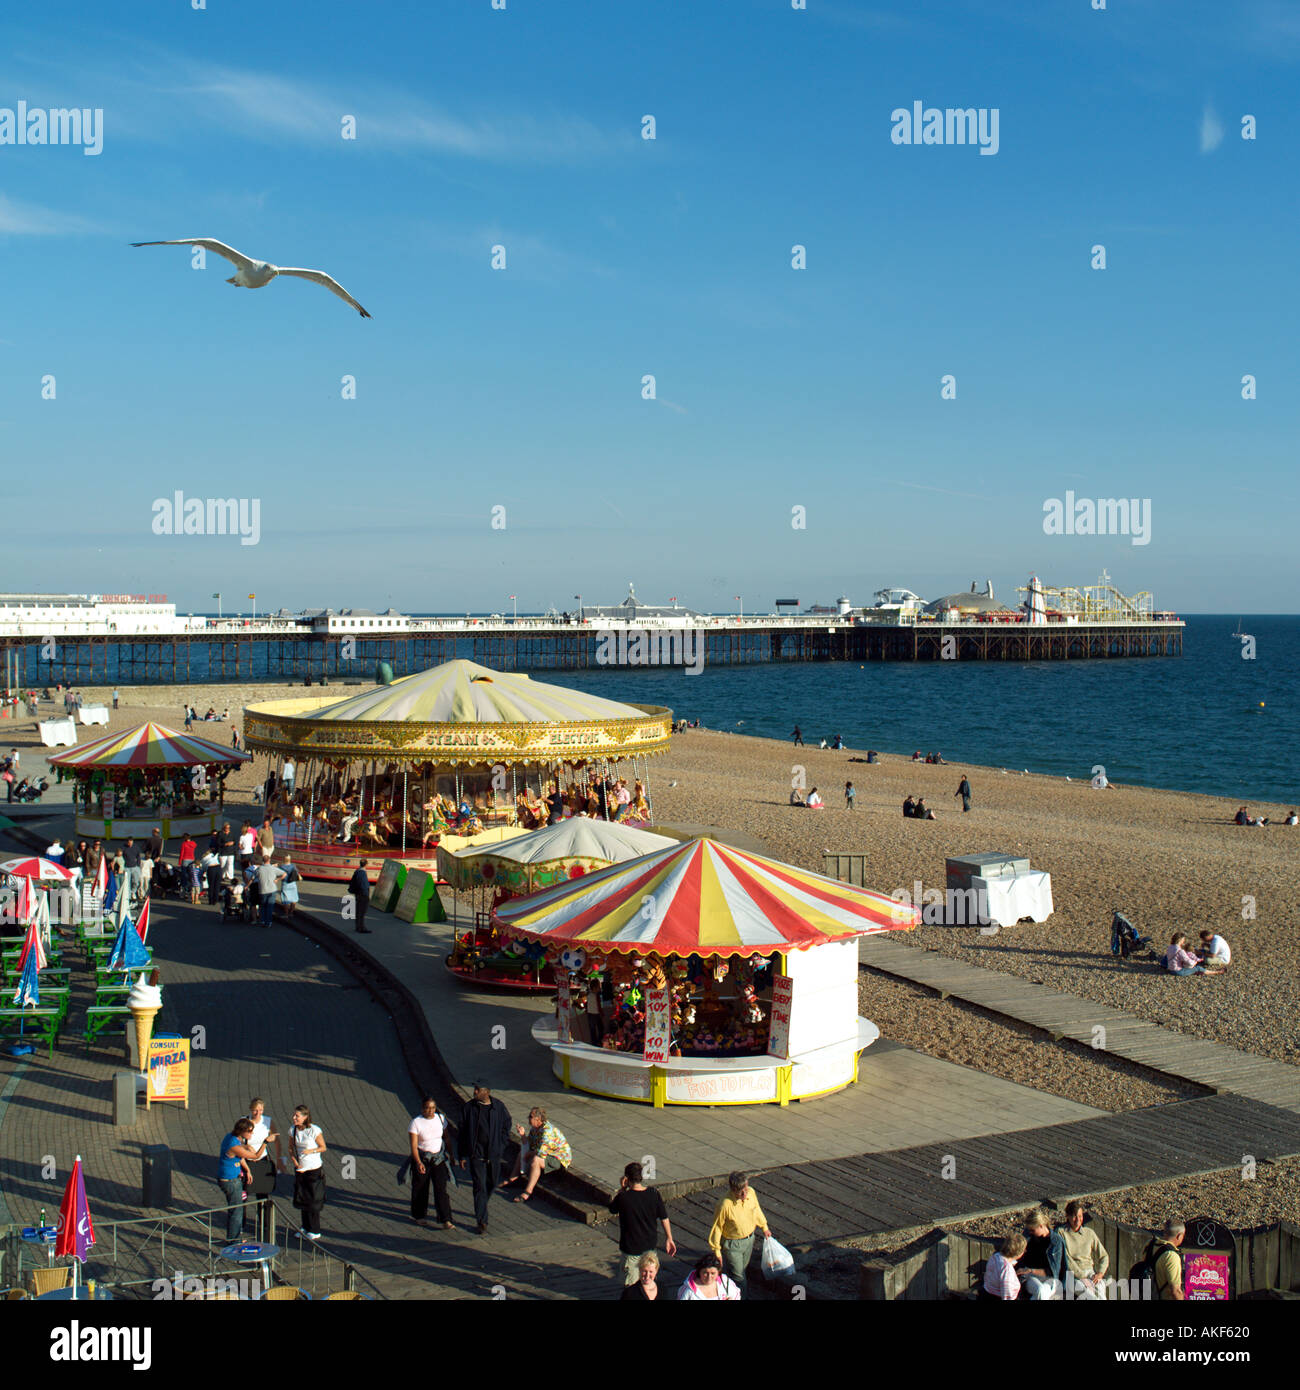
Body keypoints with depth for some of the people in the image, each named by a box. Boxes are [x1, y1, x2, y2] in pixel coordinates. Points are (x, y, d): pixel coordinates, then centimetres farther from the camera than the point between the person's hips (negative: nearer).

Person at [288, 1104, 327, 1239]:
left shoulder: (314, 1130, -17)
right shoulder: (293, 1130, -2)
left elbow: (323, 1147, -8)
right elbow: (291, 1149, 7)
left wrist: (311, 1151, -26)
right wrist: (295, 1162, -8)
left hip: (314, 1170, -5)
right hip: (300, 1170, 5)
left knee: (313, 1201, 1)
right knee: (302, 1200, 14)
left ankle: (315, 1232, 13)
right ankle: (305, 1228, 31)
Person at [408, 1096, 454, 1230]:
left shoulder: (440, 1118, 0)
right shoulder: (416, 1123, -14)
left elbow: (446, 1138, 13)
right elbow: (413, 1145, -19)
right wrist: (418, 1162, -31)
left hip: (439, 1158, 3)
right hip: (422, 1159, -3)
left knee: (441, 1188, -5)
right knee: (420, 1188, 9)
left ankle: (445, 1221, -7)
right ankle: (419, 1216, 31)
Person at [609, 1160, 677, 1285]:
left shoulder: (623, 1197, -23)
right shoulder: (654, 1194, -11)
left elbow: (612, 1210, -1)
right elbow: (664, 1219, -3)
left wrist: (622, 1188, -5)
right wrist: (669, 1239, 10)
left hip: (631, 1247, -4)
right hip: (650, 1244, 4)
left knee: (632, 1284, 9)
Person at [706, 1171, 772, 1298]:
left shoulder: (751, 1192, -18)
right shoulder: (725, 1205, -35)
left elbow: (756, 1210, 5)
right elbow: (717, 1227, -21)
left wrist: (764, 1227, 18)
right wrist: (716, 1251, -14)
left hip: (749, 1239, 6)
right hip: (732, 1244, -6)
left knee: (743, 1269, 26)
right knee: (738, 1276, 7)